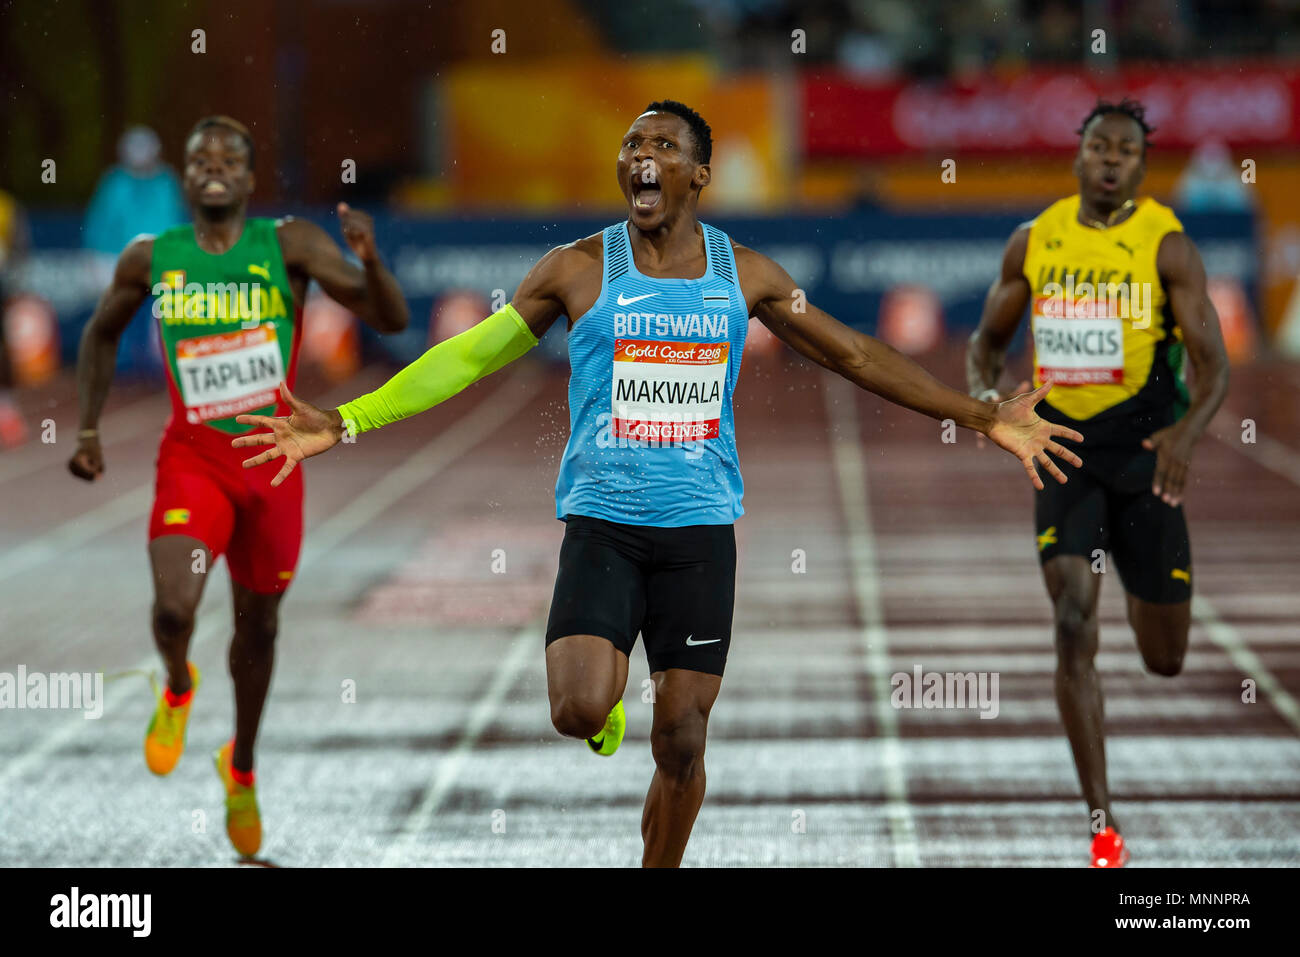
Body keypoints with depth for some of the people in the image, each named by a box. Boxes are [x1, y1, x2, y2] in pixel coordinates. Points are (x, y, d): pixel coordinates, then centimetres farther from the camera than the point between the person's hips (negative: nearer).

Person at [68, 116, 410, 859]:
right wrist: (90, 428, 13)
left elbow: (392, 320, -11)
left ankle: (243, 767, 39)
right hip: (192, 461, -1)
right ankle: (178, 688, 15)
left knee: (259, 624, 14)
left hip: (271, 462, 1)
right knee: (175, 607, -23)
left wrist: (370, 258, -30)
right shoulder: (151, 260, -1)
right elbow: (102, 334, 18)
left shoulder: (290, 246, -6)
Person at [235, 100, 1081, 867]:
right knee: (579, 712, -20)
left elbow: (857, 356, 11)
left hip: (700, 528, 2)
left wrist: (984, 418, 8)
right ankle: (608, 688, 18)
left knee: (681, 743, 0)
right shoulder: (580, 269, 0)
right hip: (602, 523, -1)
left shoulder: (744, 274, 5)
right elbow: (468, 357, 3)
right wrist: (346, 422, -4)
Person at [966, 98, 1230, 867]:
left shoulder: (1167, 246, -7)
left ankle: (1150, 591, 48)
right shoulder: (1034, 242, 3)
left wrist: (1187, 431, -33)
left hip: (1145, 454, -1)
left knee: (1166, 659, 7)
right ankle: (1103, 825, -12)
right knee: (1074, 630, -16)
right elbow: (989, 340, 14)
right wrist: (984, 391, -9)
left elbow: (1214, 365, -13)